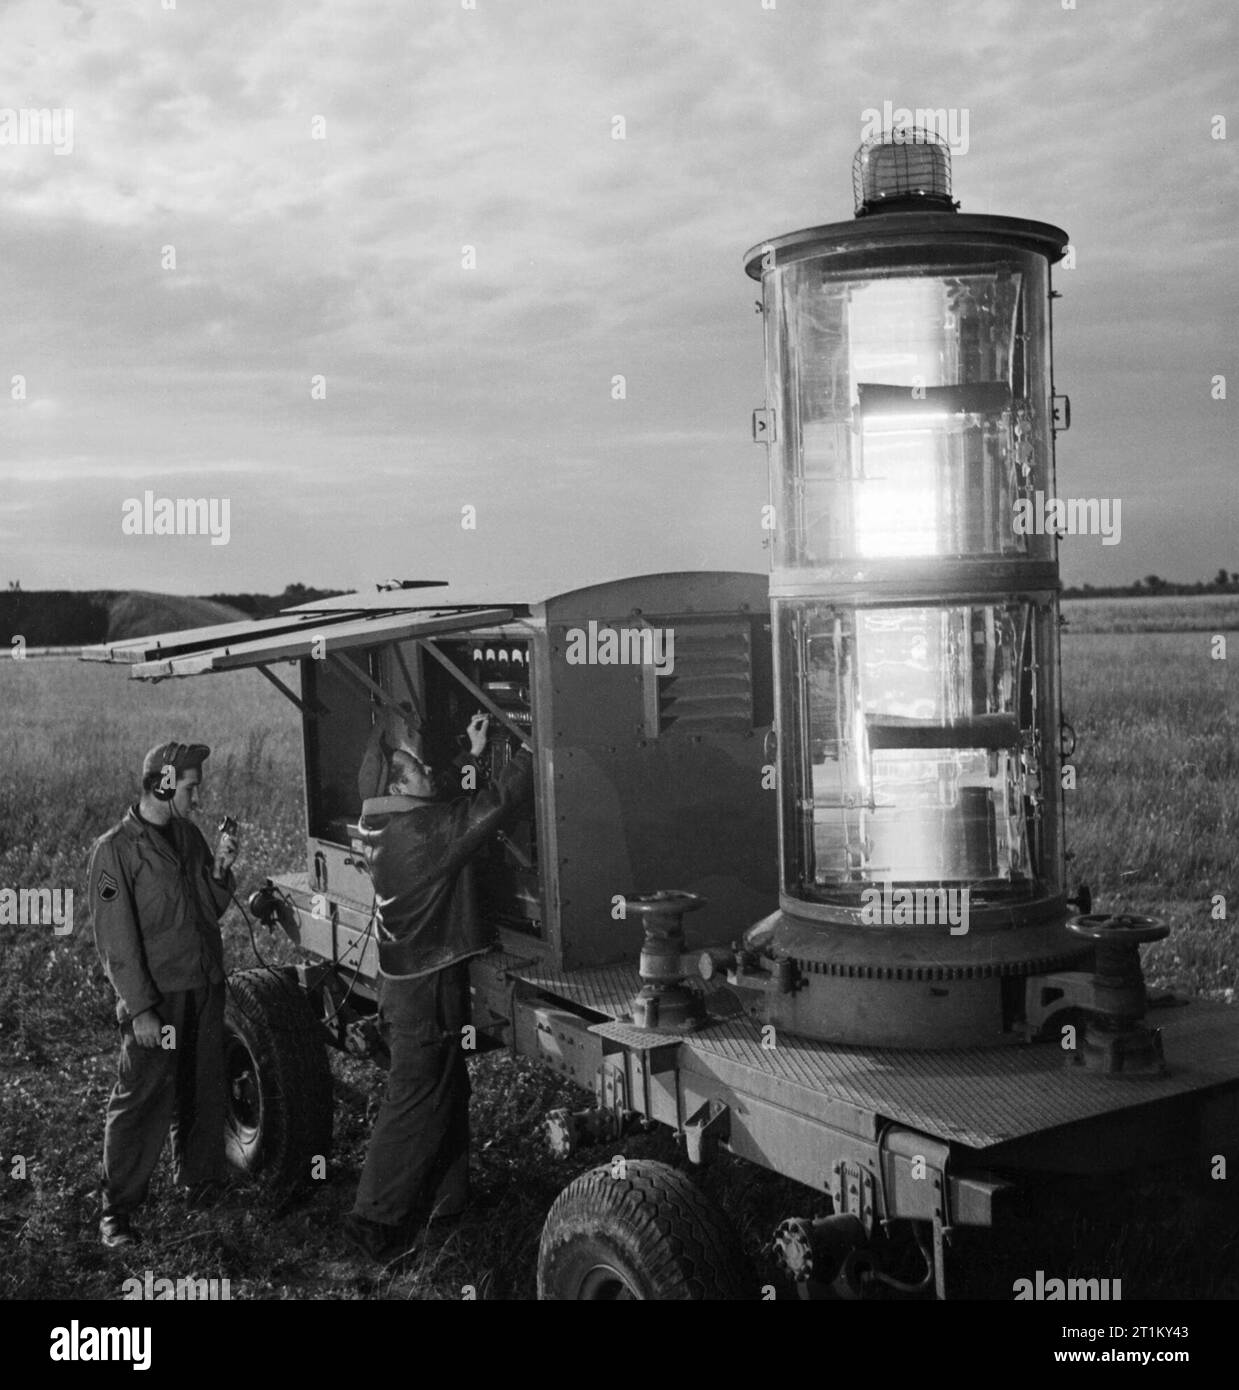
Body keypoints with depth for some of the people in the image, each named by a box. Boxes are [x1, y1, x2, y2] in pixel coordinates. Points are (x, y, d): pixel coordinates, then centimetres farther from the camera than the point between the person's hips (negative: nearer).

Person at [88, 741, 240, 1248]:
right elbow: (116, 941, -14)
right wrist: (140, 1008, -17)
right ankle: (116, 1211, 7)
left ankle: (198, 1178, 33)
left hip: (206, 988, 6)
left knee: (203, 1091, 15)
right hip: (157, 997, -6)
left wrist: (220, 870, -6)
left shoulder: (189, 835, 9)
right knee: (142, 1101, -3)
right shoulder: (114, 850, -12)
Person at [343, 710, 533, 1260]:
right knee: (416, 1106, 1)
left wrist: (473, 755, 16)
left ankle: (445, 1198, 34)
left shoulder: (385, 823, 2)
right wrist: (532, 750, -9)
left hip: (404, 980, 9)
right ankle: (376, 1220, 10)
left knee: (447, 1093, 21)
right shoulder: (423, 827, -24)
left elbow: (452, 809, 18)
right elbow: (498, 803, -22)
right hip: (430, 989, -9)